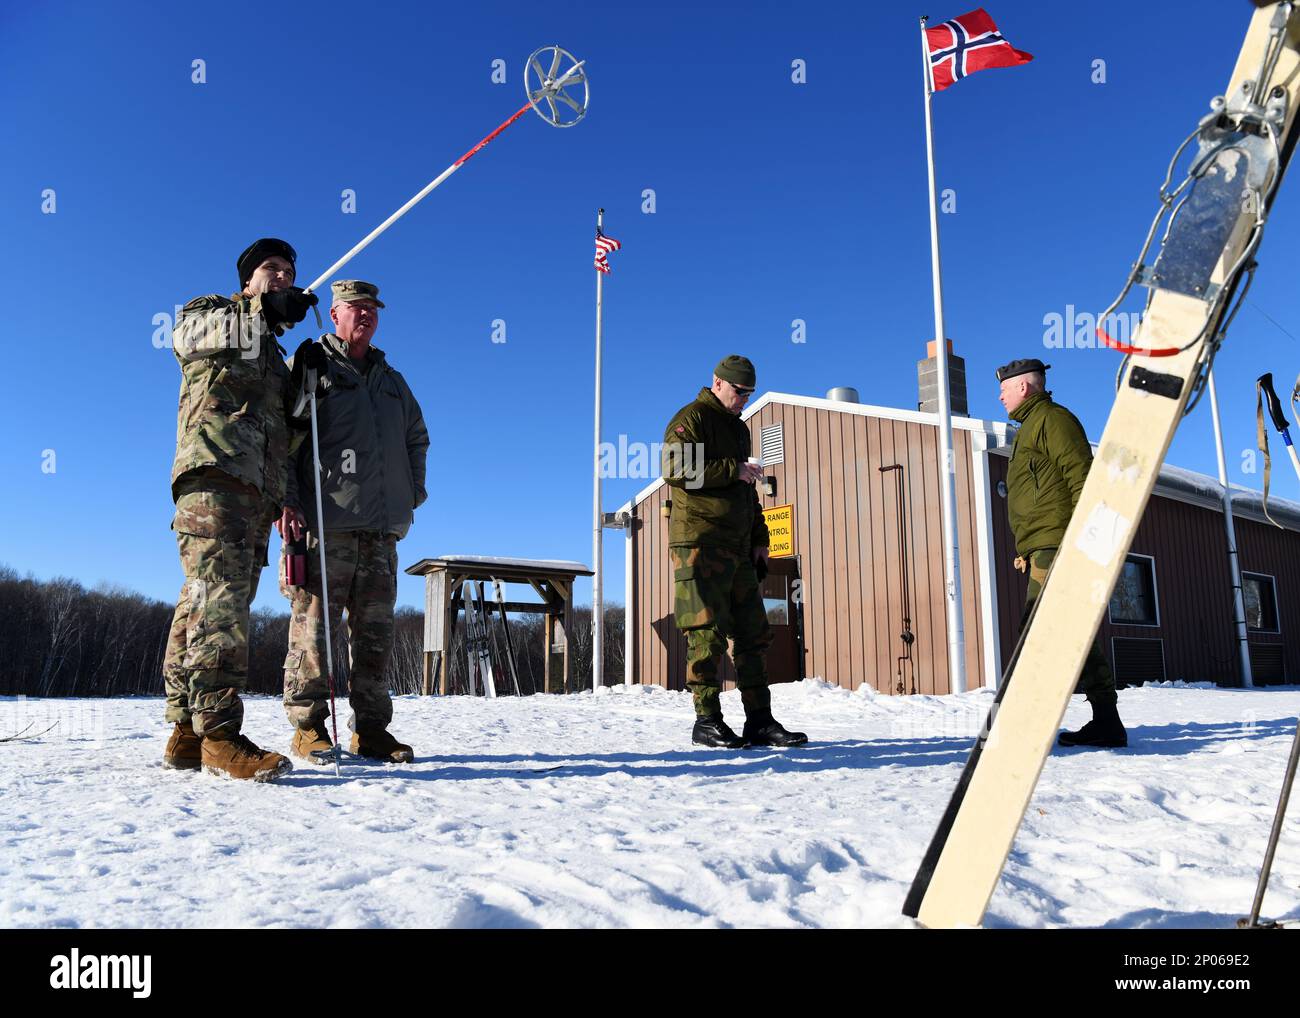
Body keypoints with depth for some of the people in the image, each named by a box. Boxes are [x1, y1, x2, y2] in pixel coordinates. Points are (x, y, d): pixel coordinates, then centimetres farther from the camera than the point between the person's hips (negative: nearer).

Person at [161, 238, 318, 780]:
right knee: (219, 593, -20)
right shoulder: (210, 309, 15)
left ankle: (186, 733, 3)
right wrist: (264, 311, -15)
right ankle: (218, 731, -26)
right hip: (213, 469, -7)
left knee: (206, 603, 3)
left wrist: (286, 498, 17)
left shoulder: (275, 356, 34)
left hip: (257, 489, 7)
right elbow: (186, 334, -11)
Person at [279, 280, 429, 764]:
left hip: (382, 526, 5)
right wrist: (287, 500, -12)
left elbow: (417, 438, 34)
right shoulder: (310, 365, 7)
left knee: (375, 630, 4)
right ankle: (308, 725, 3)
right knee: (315, 622, -7)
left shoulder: (392, 382, 24)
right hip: (324, 523, -5)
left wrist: (412, 493, 20)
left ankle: (371, 728, 10)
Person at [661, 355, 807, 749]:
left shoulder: (739, 428, 25)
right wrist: (733, 469, -17)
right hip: (700, 543, -9)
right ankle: (707, 721, 1)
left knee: (754, 632, 6)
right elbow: (674, 468, -20)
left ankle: (759, 721, 10)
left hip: (737, 549, 9)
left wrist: (759, 539, 22)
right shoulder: (691, 419, -3)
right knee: (708, 632, -8)